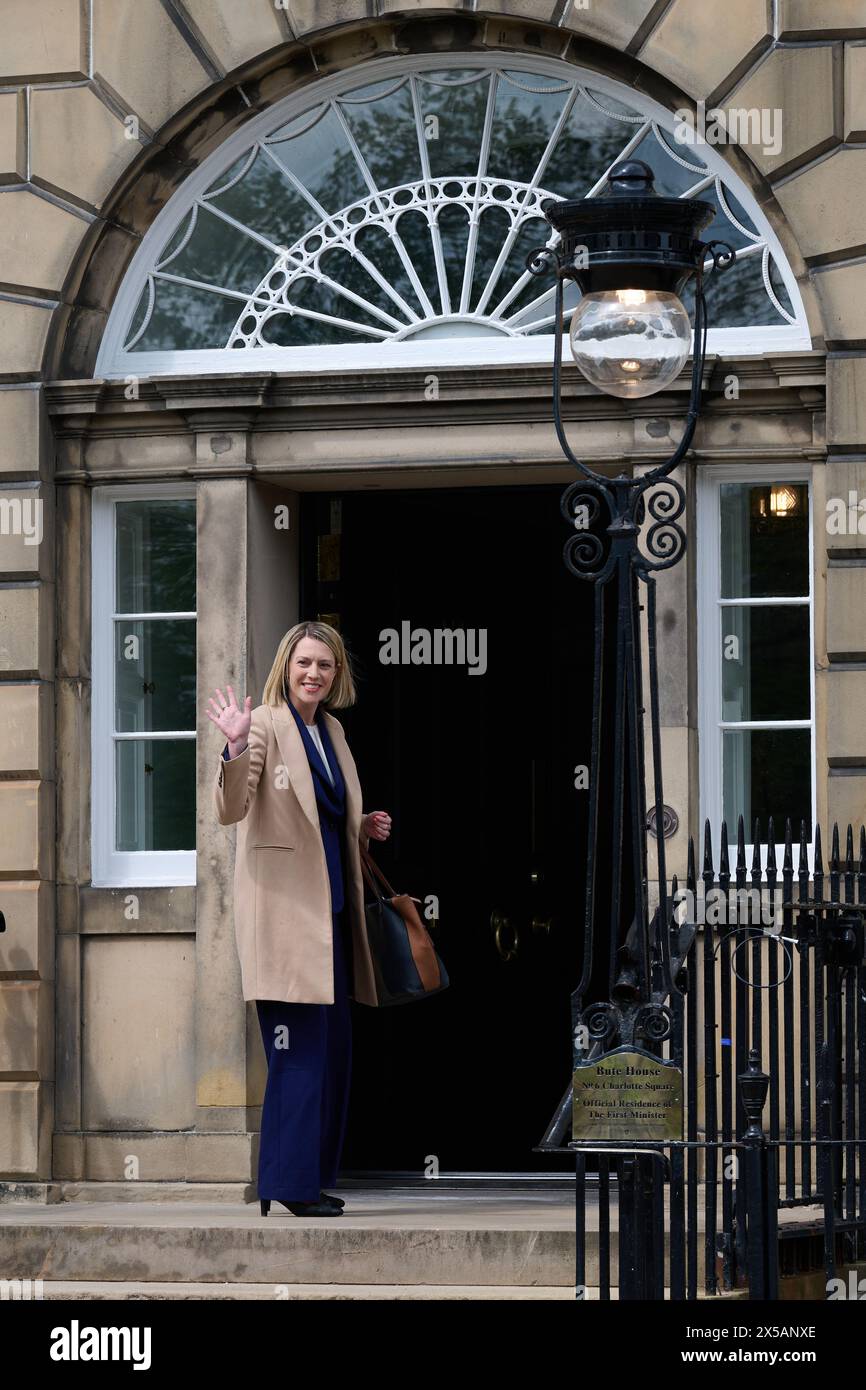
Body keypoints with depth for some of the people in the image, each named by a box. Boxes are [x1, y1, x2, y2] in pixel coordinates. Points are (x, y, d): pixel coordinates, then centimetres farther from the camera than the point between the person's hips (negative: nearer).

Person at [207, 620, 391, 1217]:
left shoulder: (331, 731, 14)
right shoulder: (265, 725, -9)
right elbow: (230, 810, -20)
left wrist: (365, 829, 8)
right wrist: (236, 749, -34)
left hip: (330, 910, 8)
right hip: (285, 910, -8)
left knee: (333, 1050, 11)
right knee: (298, 1050, -9)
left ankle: (314, 1177, 19)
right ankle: (290, 1183, -4)